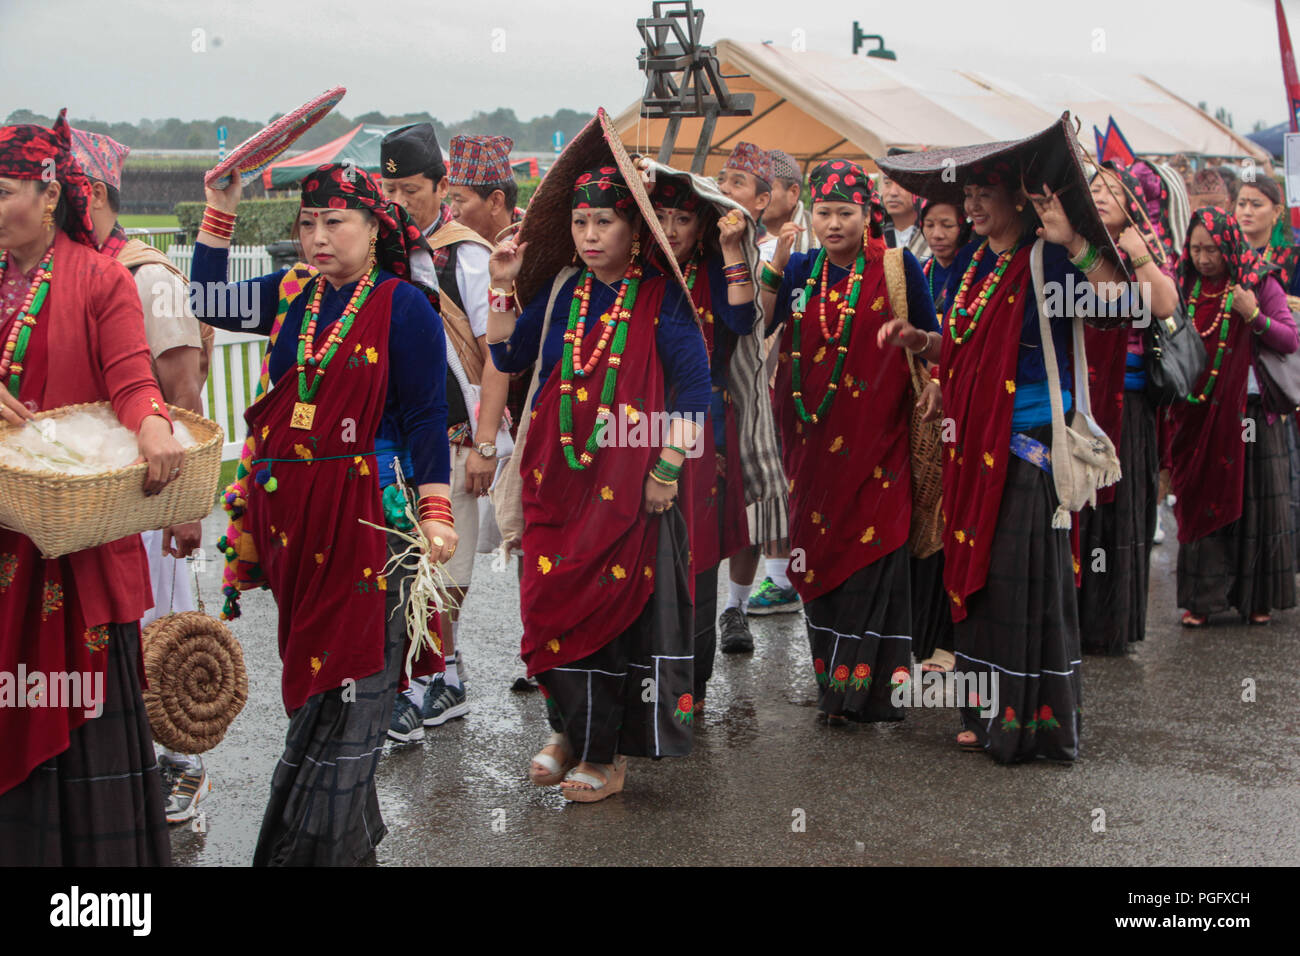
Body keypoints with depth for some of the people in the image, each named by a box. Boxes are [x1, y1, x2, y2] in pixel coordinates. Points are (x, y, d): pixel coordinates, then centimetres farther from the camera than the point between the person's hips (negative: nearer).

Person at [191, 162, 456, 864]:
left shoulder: (404, 306, -5)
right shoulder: (294, 296, 12)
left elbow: (426, 416, -6)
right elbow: (211, 302, 15)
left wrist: (435, 512, -12)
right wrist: (221, 207, 10)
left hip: (365, 510, -6)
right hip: (289, 508, 6)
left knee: (349, 671, -1)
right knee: (307, 660, 11)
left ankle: (320, 838, 9)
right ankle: (348, 828, 25)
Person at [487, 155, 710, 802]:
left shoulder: (661, 299, -5)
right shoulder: (561, 294, 9)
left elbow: (695, 389, -8)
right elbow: (508, 358, 14)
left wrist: (668, 468, -13)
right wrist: (502, 288, 4)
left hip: (628, 481, -5)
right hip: (556, 479, 5)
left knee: (614, 606, 0)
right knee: (552, 603, 6)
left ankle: (604, 754, 14)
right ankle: (571, 730, 26)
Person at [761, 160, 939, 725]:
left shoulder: (896, 266, 1)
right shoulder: (801, 268, 9)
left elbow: (932, 336, 7)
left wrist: (933, 380, -10)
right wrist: (776, 261, -9)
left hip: (877, 430, -3)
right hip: (814, 433, 3)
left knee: (870, 546, -7)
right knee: (819, 548, 6)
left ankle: (852, 685, 0)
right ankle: (838, 679, 17)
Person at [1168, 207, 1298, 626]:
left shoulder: (1259, 282, -1)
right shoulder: (1184, 286, 7)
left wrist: (1255, 317, -18)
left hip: (1249, 411, -2)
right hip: (1199, 413, 2)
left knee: (1254, 504, 3)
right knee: (1203, 500, 2)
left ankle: (1258, 597, 13)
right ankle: (1203, 598, 8)